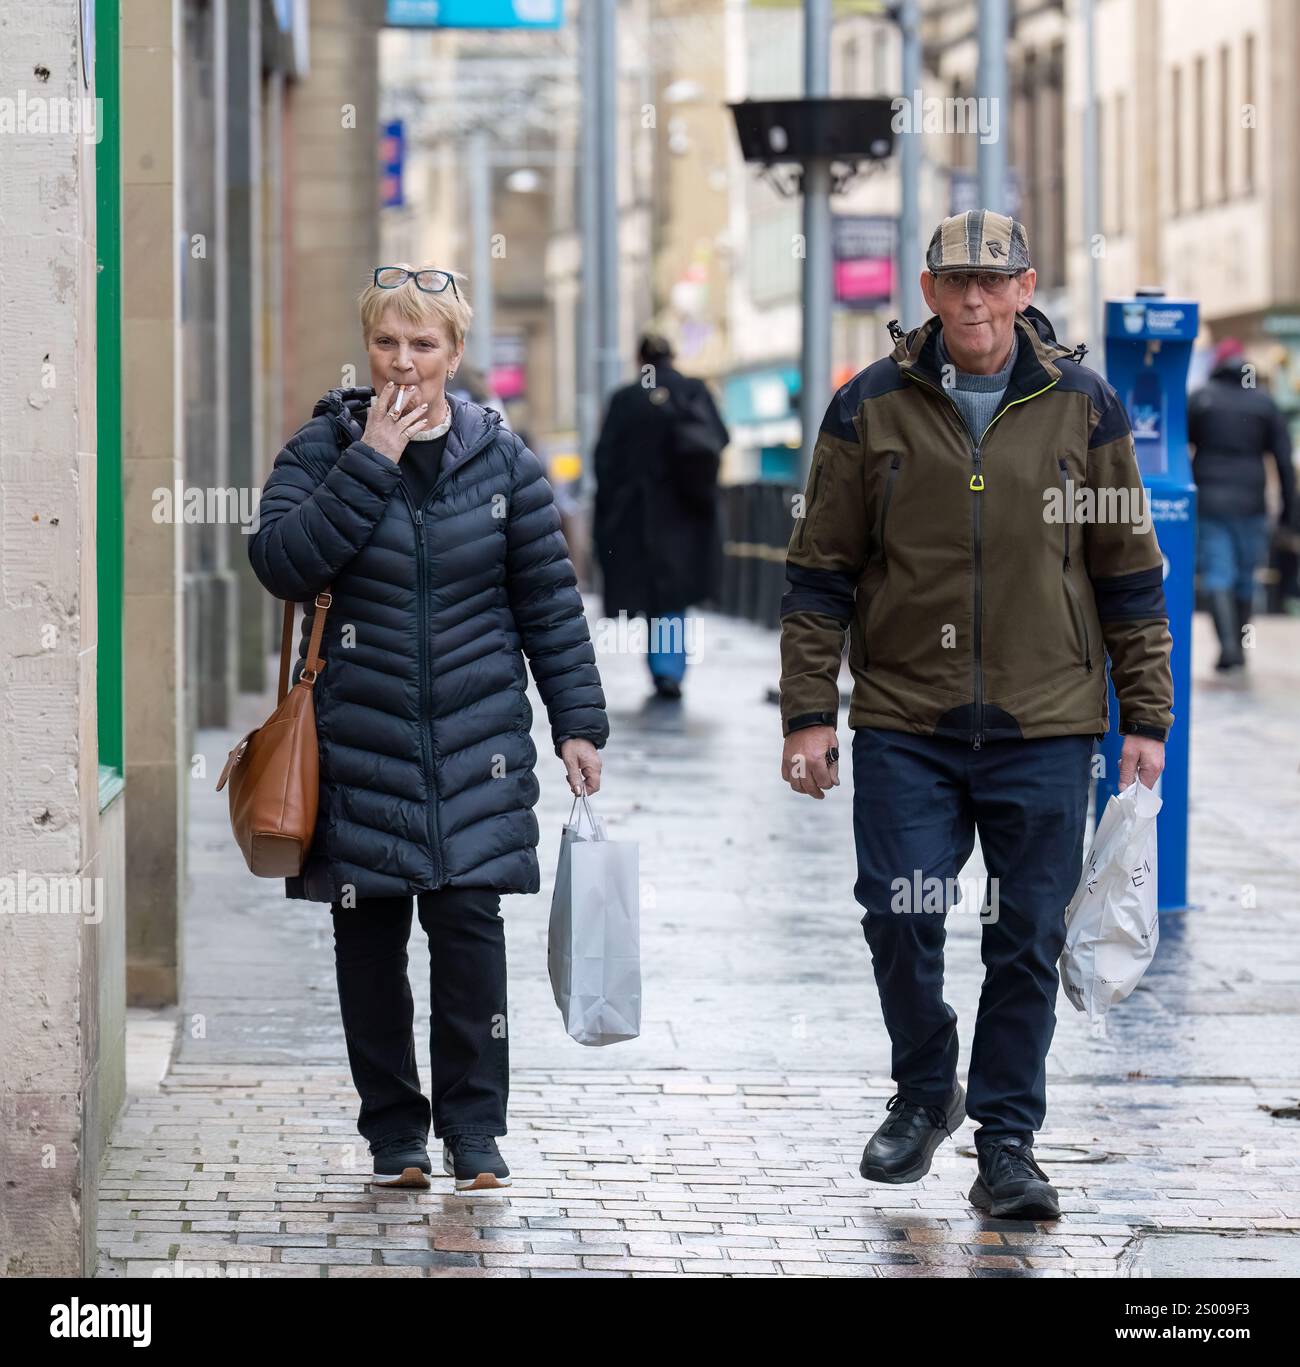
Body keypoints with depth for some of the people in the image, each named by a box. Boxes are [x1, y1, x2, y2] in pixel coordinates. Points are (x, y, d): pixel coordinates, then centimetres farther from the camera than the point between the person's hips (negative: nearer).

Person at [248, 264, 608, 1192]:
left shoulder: (503, 461, 5)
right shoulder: (324, 449, 3)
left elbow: (550, 601, 8)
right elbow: (281, 561, -13)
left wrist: (577, 723, 3)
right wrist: (371, 461, -14)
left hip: (477, 740, 0)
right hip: (357, 739, 0)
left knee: (469, 919, -9)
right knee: (369, 938, 3)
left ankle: (474, 1131, 3)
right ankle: (394, 1132, 15)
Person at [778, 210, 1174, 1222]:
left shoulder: (1084, 406, 4)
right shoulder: (870, 409, 2)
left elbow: (1130, 573, 8)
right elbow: (819, 575, 5)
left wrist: (1146, 718, 5)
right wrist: (809, 715, 0)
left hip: (1046, 728, 0)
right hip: (905, 727, 0)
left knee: (1028, 941, 2)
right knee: (900, 920, -5)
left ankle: (1008, 1141, 14)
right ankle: (925, 1093, 21)